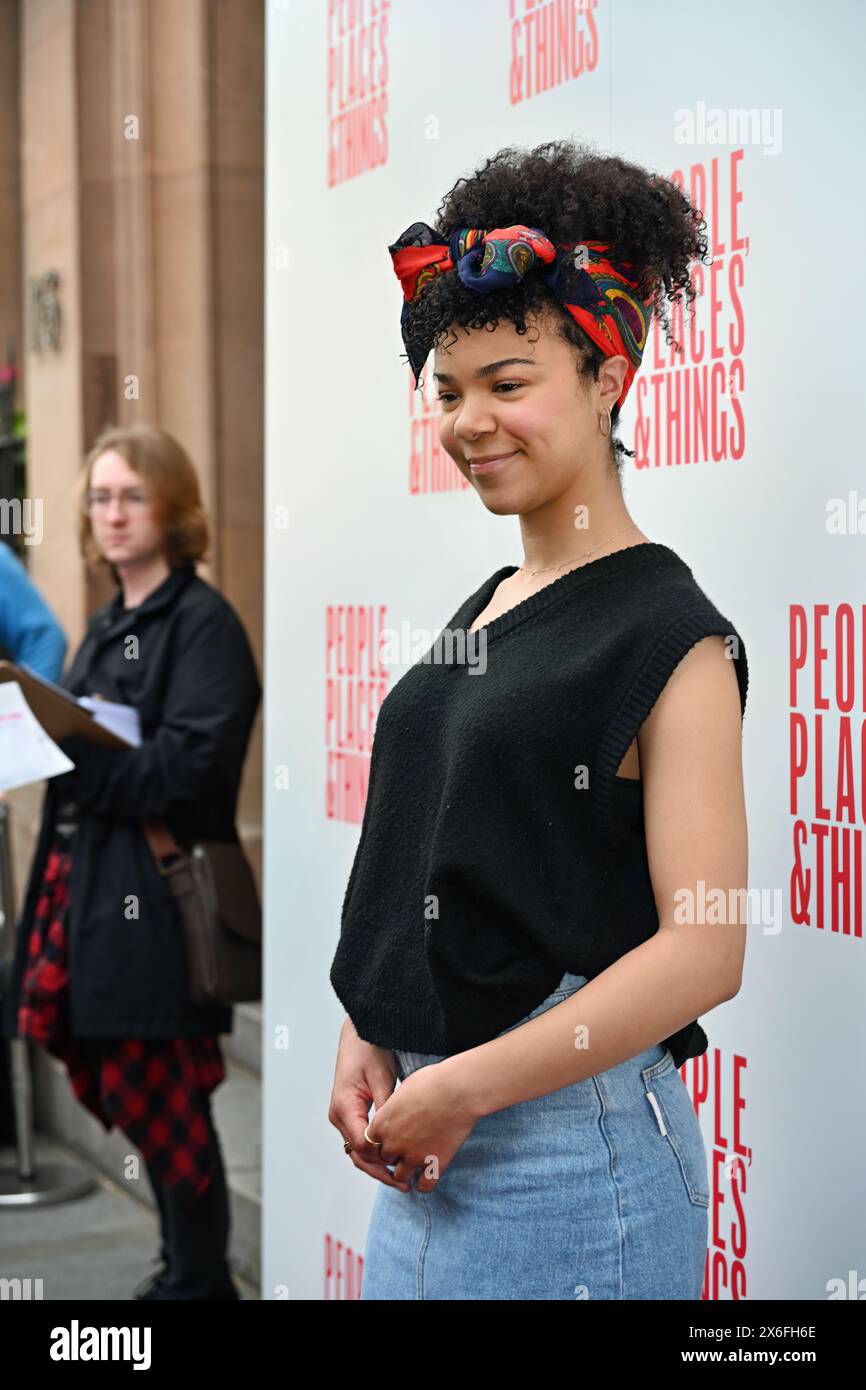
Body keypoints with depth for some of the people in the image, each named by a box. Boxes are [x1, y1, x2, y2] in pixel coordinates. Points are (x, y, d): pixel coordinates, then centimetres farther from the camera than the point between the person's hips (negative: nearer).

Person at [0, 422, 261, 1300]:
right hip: (82, 883, 8)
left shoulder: (203, 623, -7)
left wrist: (71, 752, -22)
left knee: (155, 1097, -1)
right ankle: (187, 1265, 28)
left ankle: (197, 1280, 15)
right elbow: (85, 743, 17)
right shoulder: (108, 626, 18)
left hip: (155, 897, -8)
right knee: (119, 1089, 13)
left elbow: (190, 765, -17)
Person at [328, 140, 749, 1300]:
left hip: (572, 1138, -7)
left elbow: (704, 948, -18)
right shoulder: (480, 616, 11)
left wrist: (466, 1087, -18)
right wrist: (366, 1045, 1)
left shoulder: (670, 635, -12)